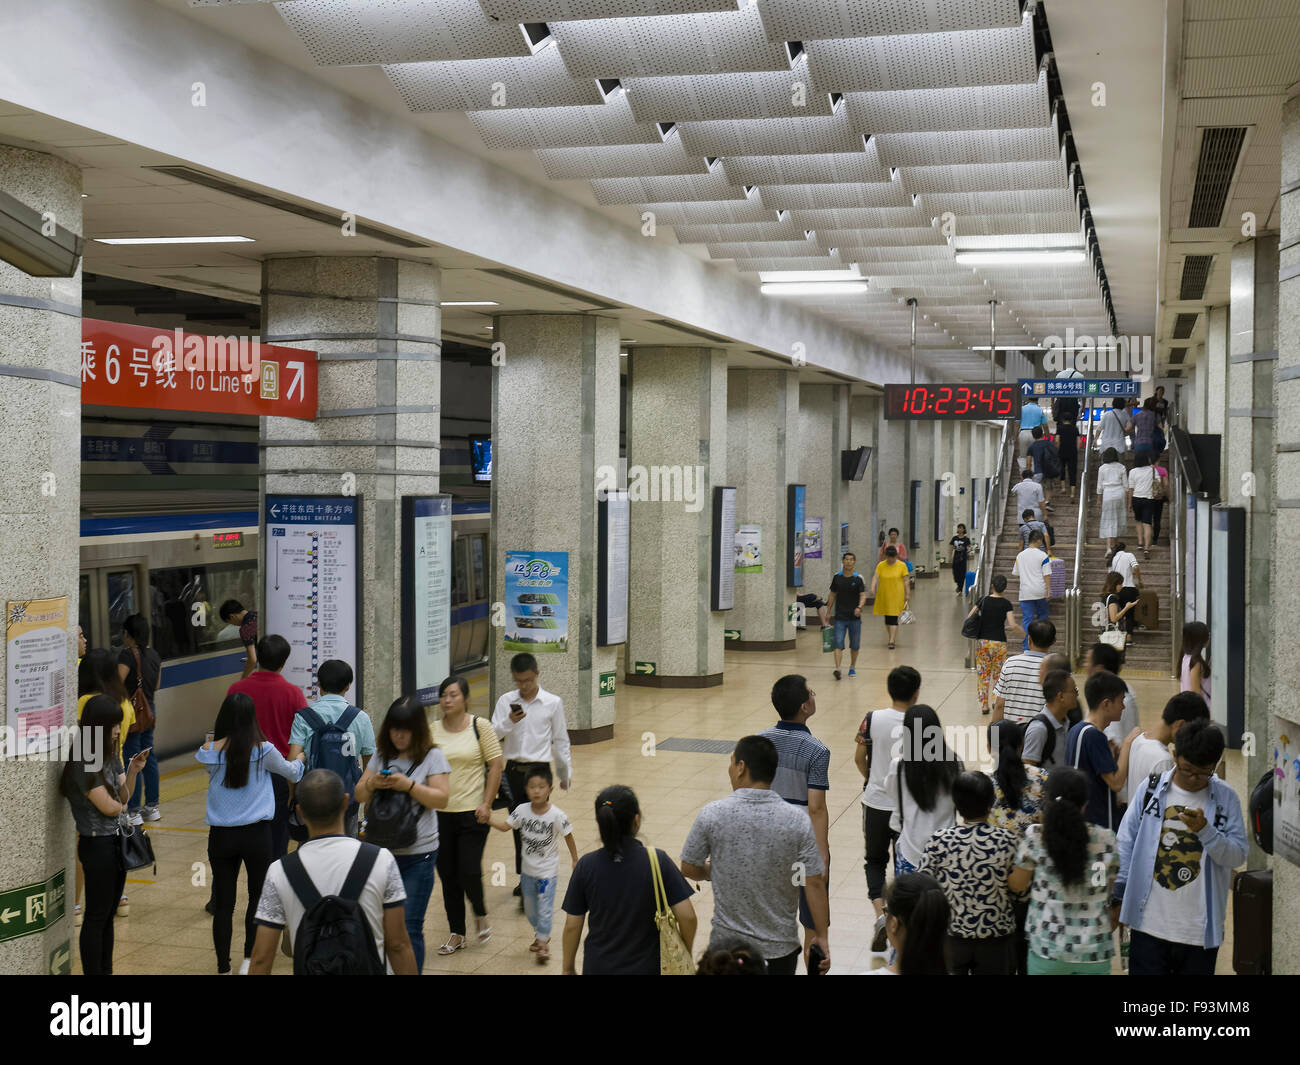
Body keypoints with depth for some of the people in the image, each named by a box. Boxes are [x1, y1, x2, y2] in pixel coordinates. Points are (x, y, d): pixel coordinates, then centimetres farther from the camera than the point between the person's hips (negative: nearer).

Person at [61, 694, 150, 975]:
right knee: (96, 916, 0)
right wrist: (121, 806, 3)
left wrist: (133, 770, -7)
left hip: (117, 841, 8)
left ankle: (106, 970, 23)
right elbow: (108, 806, -18)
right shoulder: (84, 762, -18)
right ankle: (93, 972, 8)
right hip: (98, 845, -8)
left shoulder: (111, 755, 8)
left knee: (108, 913, 15)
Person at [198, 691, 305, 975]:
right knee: (258, 897, 14)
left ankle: (223, 967, 14)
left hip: (221, 835, 2)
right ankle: (249, 958, 3)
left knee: (223, 903, 9)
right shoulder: (263, 750, -8)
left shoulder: (209, 752, -5)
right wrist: (299, 760, 32)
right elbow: (292, 773, 8)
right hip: (255, 834, -2)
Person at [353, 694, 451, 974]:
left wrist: (408, 785, -19)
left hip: (418, 855, -4)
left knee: (409, 927, -2)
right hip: (382, 849, 4)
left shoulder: (433, 756, -2)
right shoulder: (382, 755, 10)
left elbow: (441, 799, -8)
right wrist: (372, 784, -9)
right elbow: (359, 795, 12)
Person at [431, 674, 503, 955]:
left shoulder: (480, 726, -3)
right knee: (447, 874, 8)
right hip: (439, 813, 3)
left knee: (469, 872, -9)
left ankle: (480, 913, 23)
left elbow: (496, 764, -3)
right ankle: (457, 934, 21)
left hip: (472, 812, -3)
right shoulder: (432, 731, 4)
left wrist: (486, 804, -9)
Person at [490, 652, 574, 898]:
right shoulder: (506, 701, 3)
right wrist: (509, 722, -21)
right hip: (513, 768, 3)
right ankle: (525, 878, 24)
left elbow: (560, 740, 7)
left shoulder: (553, 703, -2)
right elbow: (493, 735, -3)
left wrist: (566, 773, 12)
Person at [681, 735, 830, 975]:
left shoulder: (712, 815, -14)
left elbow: (690, 870, -3)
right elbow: (815, 883, -11)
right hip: (781, 945, 1)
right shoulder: (797, 820, -12)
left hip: (728, 943, -1)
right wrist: (821, 936, -1)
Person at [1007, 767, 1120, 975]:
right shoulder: (1105, 839, -5)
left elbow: (1017, 885, 1)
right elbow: (1111, 891, 4)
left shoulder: (1035, 837, -11)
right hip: (1095, 950, 2)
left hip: (1047, 949, -1)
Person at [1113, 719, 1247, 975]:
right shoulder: (1151, 788, 1)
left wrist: (1204, 830, -20)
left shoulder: (1226, 798, 0)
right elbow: (1126, 843, 7)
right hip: (1150, 922, 0)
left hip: (1200, 930, 0)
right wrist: (1118, 897, 5)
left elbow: (1238, 856, -4)